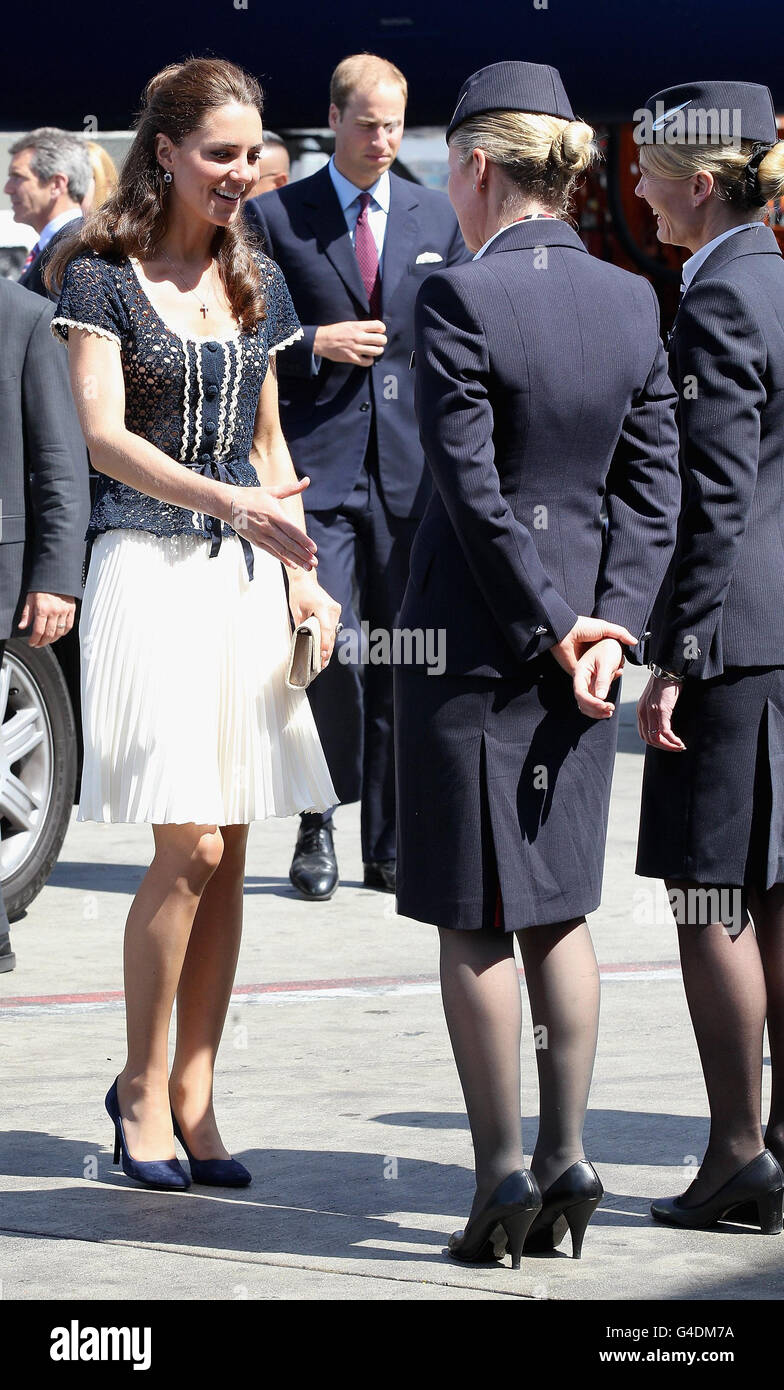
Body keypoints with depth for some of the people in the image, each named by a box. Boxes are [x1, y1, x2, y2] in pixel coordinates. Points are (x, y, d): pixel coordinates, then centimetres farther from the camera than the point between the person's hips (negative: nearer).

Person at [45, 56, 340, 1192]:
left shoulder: (255, 281, 14)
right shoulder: (103, 275, -3)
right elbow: (104, 436, -13)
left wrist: (304, 578, 10)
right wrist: (231, 503, -24)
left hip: (248, 578, 5)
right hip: (151, 572, -5)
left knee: (227, 852, 3)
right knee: (191, 846, -11)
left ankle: (193, 1092, 9)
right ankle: (143, 1084, 4)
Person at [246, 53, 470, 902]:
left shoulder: (437, 218, 12)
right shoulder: (276, 218, 3)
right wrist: (316, 346, -13)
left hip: (413, 468, 3)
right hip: (317, 463, -3)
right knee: (332, 650, -13)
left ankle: (389, 844, 12)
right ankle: (318, 824, 4)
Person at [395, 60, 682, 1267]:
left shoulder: (459, 299, -15)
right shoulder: (632, 302, 3)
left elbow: (470, 485, -16)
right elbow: (652, 481, 2)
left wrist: (549, 627, -8)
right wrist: (609, 625, -2)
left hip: (476, 630, -6)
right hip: (579, 632, 6)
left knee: (476, 919, 3)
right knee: (559, 908, 14)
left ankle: (503, 1170, 4)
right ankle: (567, 1159, 11)